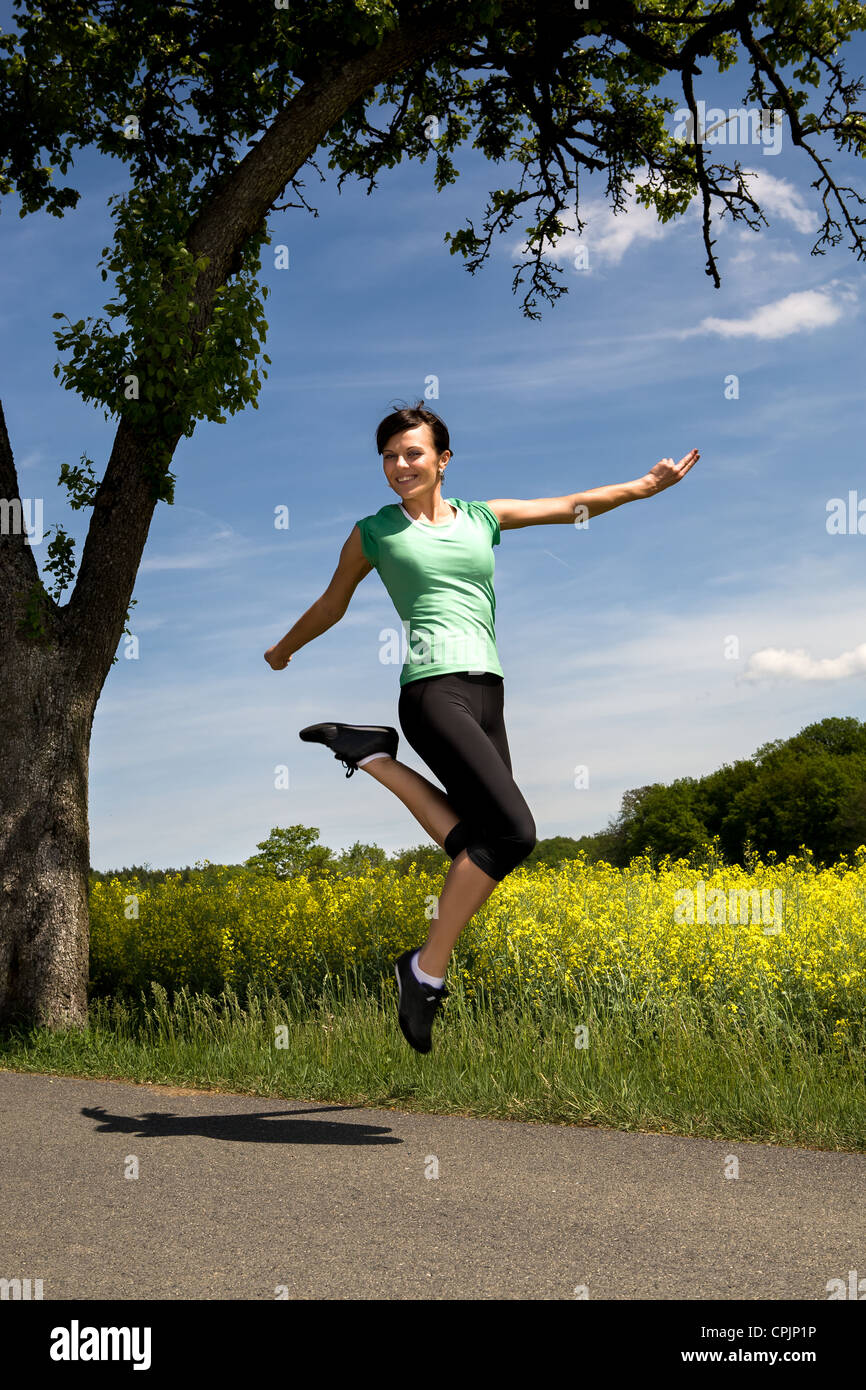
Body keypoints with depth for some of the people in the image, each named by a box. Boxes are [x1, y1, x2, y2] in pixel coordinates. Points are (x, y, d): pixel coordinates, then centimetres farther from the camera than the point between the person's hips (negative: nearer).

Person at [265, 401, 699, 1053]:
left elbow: (571, 506, 24)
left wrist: (647, 485, 19)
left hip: (489, 695, 6)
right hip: (434, 689, -5)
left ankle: (379, 759, 10)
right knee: (514, 830, -22)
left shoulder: (482, 517, 18)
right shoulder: (374, 532, 10)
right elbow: (332, 605, 24)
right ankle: (428, 969, -12)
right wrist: (283, 651, 36)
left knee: (480, 847, -4)